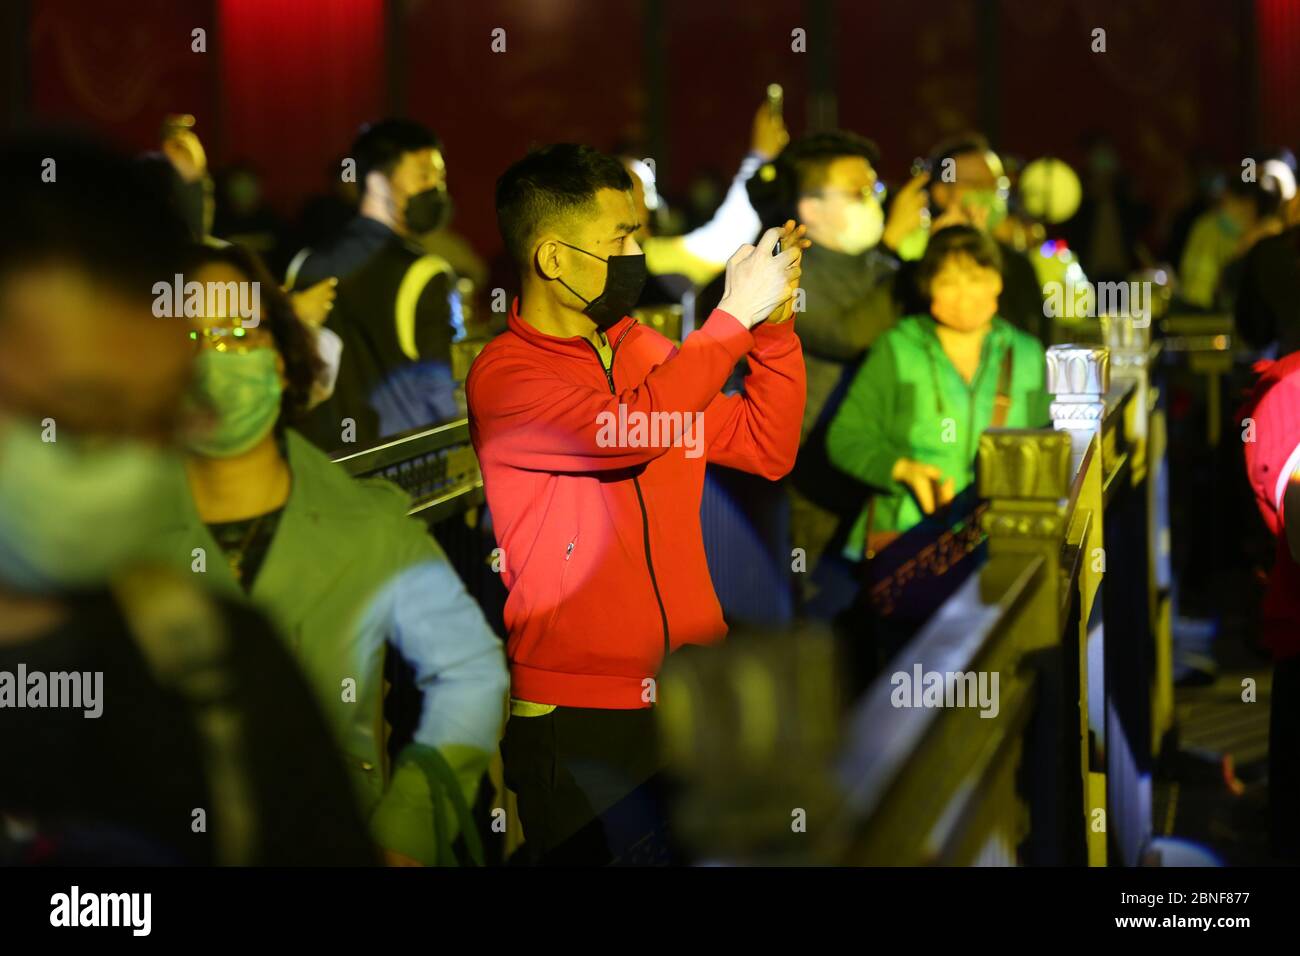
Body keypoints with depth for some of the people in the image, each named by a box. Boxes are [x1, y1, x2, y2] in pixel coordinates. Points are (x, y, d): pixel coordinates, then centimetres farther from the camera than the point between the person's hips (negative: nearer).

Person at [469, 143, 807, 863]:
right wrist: (735, 315, -18)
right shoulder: (504, 376, -10)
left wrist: (775, 327, 1)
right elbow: (626, 428, -26)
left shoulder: (640, 348, 12)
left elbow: (766, 450, 15)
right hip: (579, 718, -6)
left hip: (695, 694, 6)